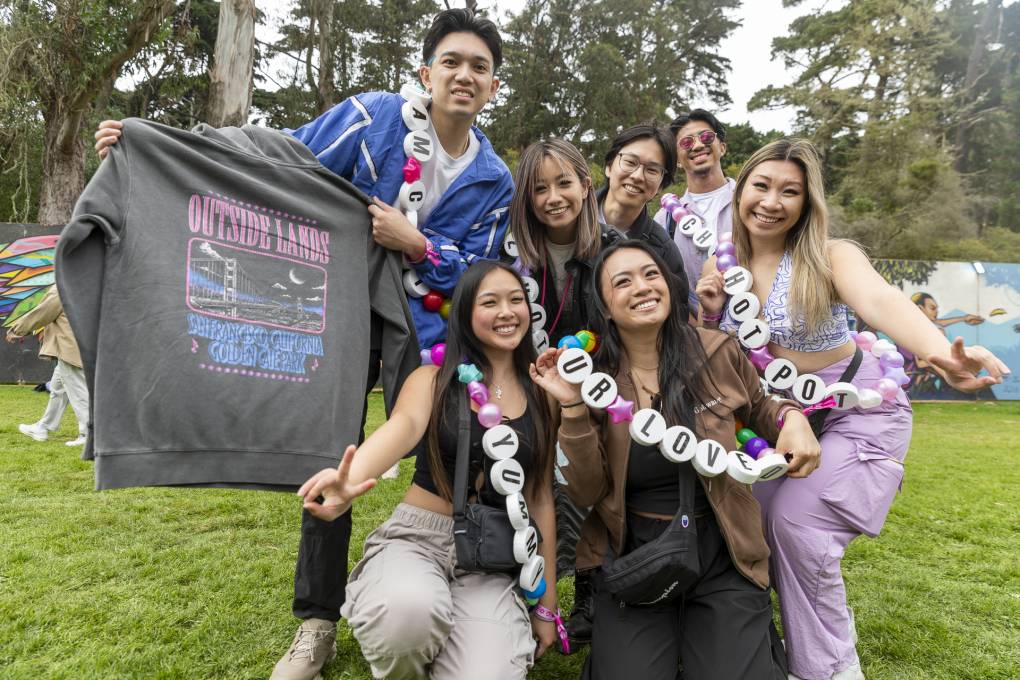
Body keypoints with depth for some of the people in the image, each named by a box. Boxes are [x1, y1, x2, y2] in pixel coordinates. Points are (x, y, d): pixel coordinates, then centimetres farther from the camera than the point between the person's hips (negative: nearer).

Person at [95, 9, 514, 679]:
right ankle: (319, 625, 21)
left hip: (425, 328, 2)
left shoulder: (494, 180, -1)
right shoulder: (373, 116, -8)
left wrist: (416, 244, -21)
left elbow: (475, 273, -2)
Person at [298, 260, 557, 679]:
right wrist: (351, 477, -50)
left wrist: (547, 605, 10)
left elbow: (541, 500, 7)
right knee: (407, 609, -36)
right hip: (416, 539, -1)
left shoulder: (540, 398, 4)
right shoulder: (433, 379, -4)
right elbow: (403, 426, -26)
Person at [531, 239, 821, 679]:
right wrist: (573, 408, -22)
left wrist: (792, 417, -10)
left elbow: (758, 409, 13)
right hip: (631, 559, 0)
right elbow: (586, 493, -10)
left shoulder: (717, 352, -8)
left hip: (721, 555, 1)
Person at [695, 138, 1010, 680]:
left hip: (855, 411, -4)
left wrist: (939, 351, -58)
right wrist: (711, 313, -16)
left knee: (797, 522, -17)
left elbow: (881, 301, -38)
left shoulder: (830, 258, -16)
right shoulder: (722, 267, -3)